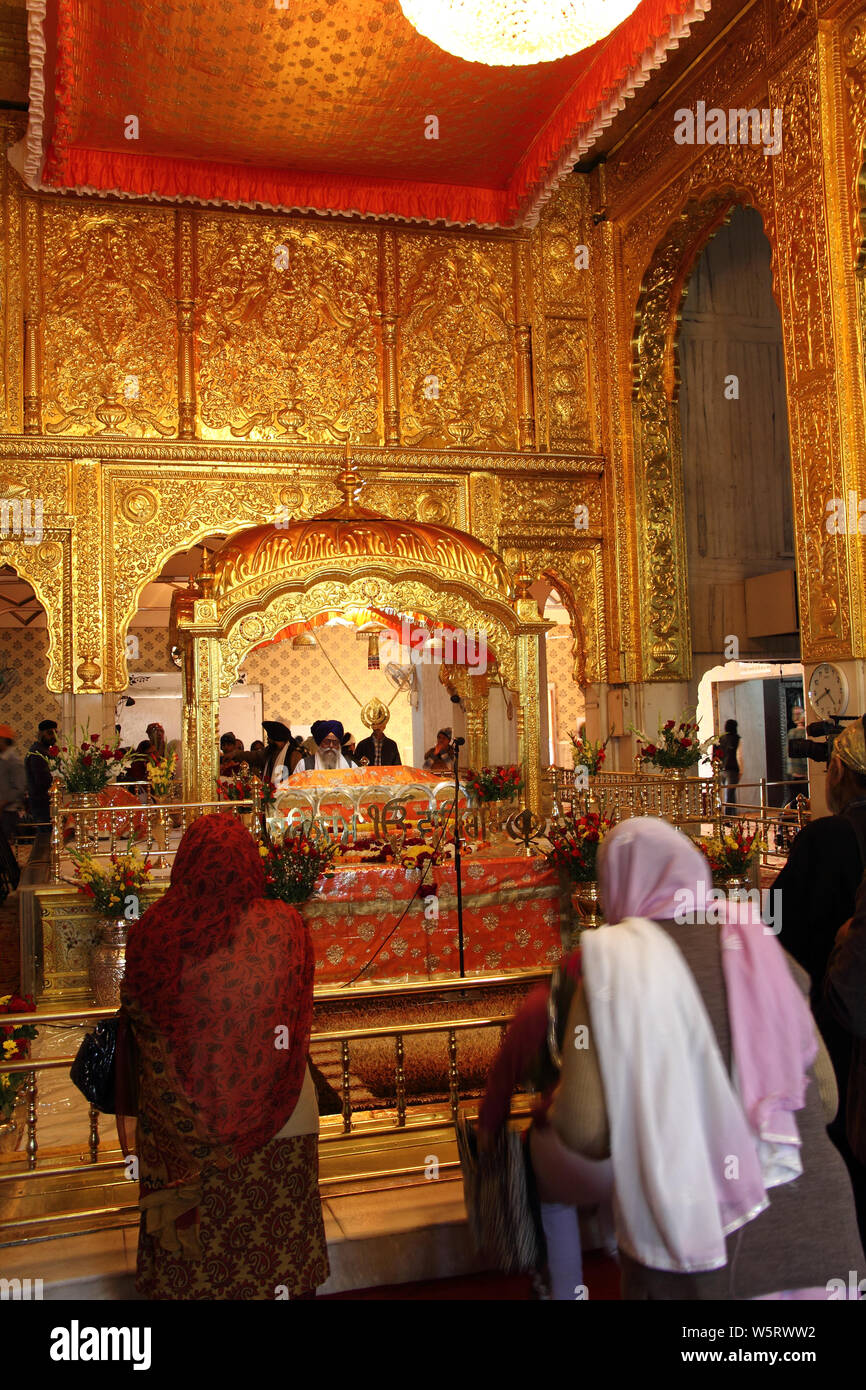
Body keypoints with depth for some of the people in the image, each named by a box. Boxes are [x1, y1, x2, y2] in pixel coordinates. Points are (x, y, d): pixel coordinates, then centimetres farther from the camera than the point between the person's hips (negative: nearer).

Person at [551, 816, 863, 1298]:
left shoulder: (615, 968, -9)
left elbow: (585, 1130, -15)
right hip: (810, 1233, 3)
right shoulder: (762, 947, 2)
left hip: (699, 1248, -3)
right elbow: (825, 1098, 7)